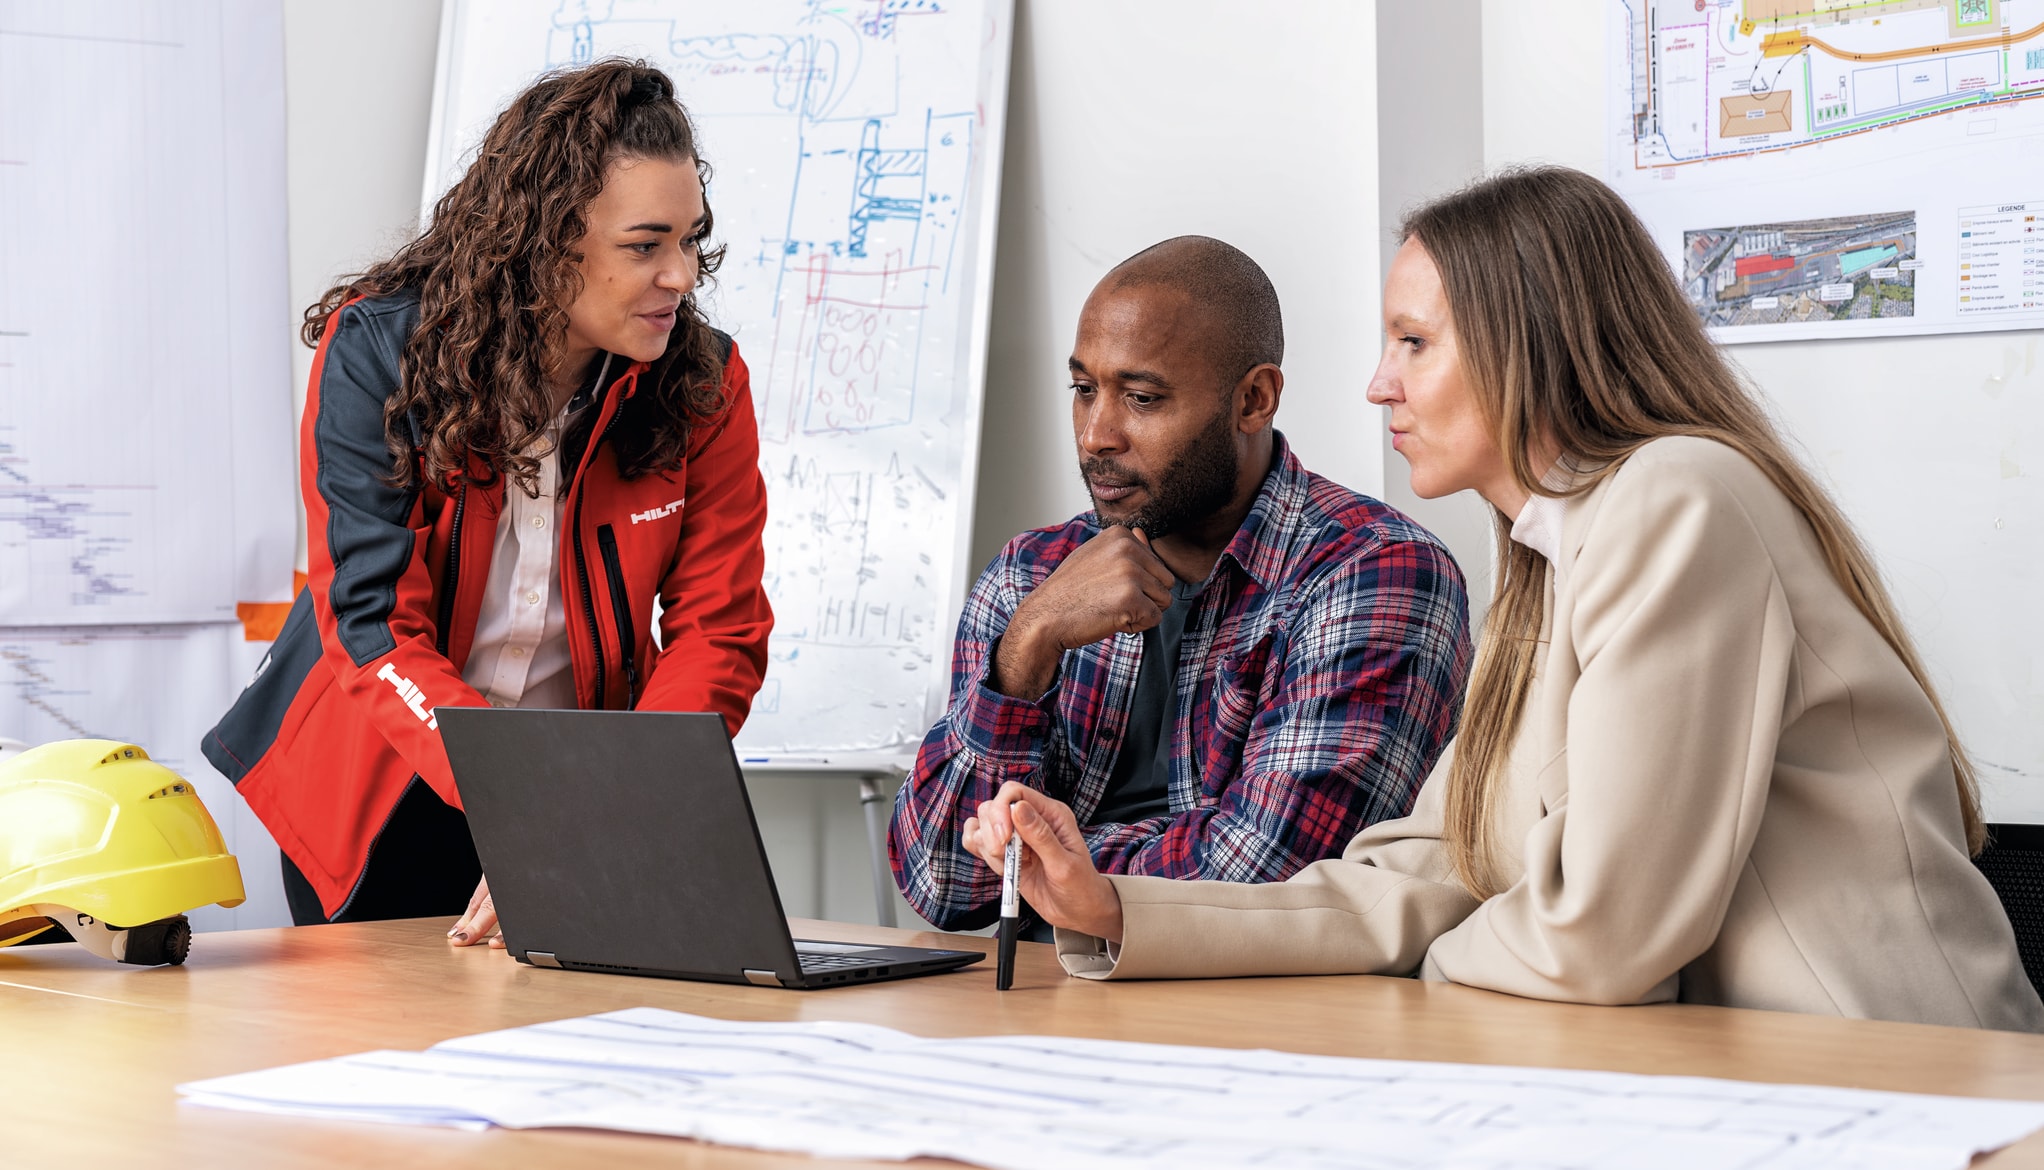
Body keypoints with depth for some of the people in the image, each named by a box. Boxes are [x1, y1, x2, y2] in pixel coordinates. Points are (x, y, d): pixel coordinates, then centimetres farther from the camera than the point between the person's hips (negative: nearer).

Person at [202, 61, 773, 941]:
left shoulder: (705, 381, -10)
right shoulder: (377, 349, -17)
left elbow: (717, 630, -11)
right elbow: (375, 625, -23)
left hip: (591, 778, 1)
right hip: (386, 791, -1)